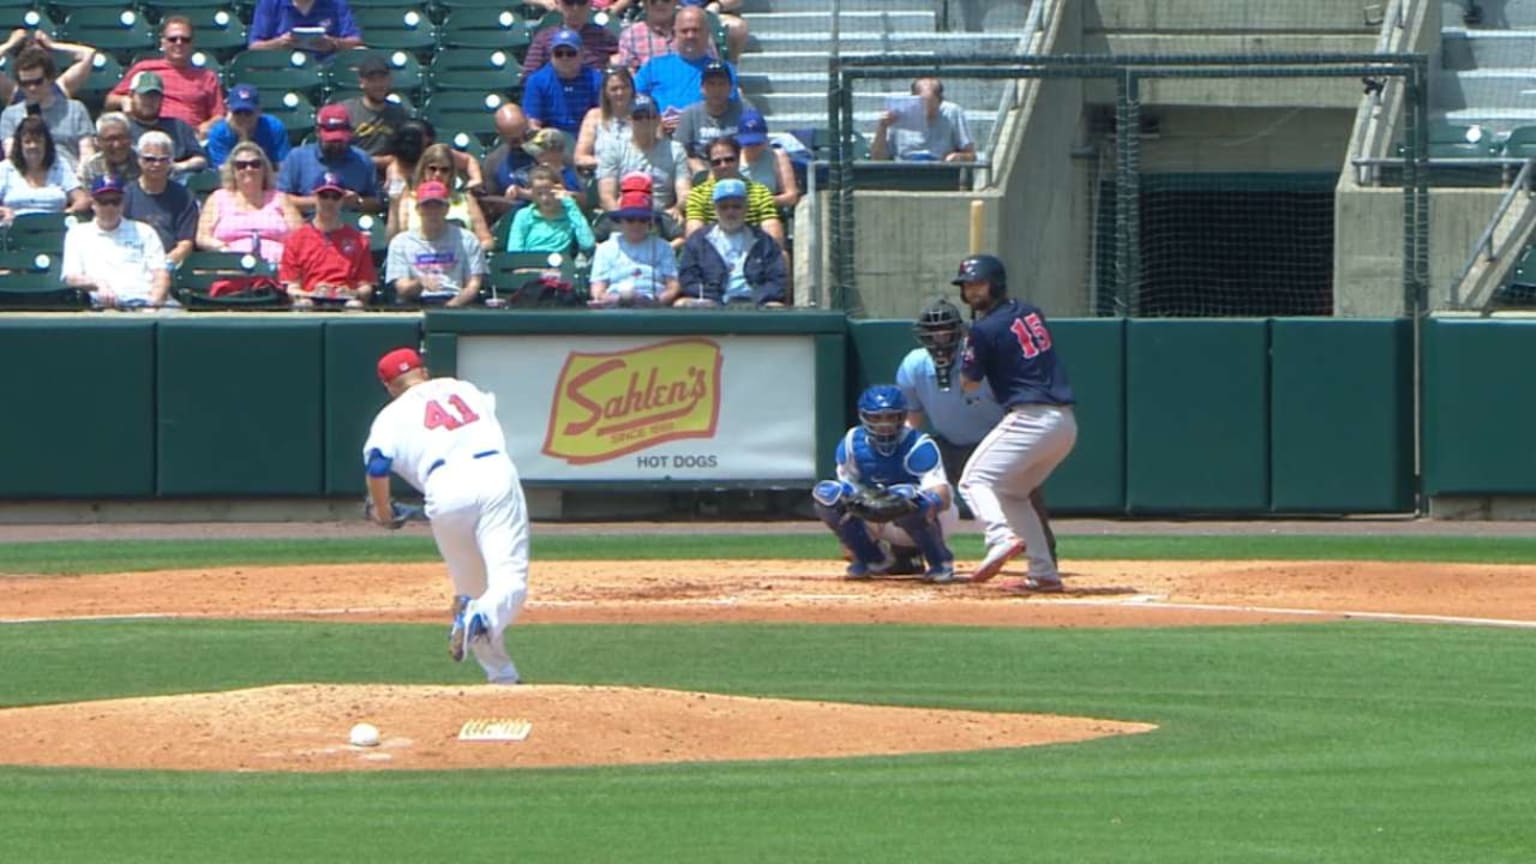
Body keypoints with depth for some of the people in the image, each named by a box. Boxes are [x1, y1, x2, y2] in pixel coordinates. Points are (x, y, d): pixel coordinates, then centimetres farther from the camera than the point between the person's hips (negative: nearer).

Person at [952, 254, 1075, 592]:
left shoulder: (986, 329, -7)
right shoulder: (1032, 314, 16)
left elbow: (969, 384, 1)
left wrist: (968, 346, 15)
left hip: (1030, 420, -8)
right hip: (1066, 423, 8)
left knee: (975, 479, -4)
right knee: (1012, 492, 20)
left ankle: (1002, 537, -30)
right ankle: (1044, 574, 12)